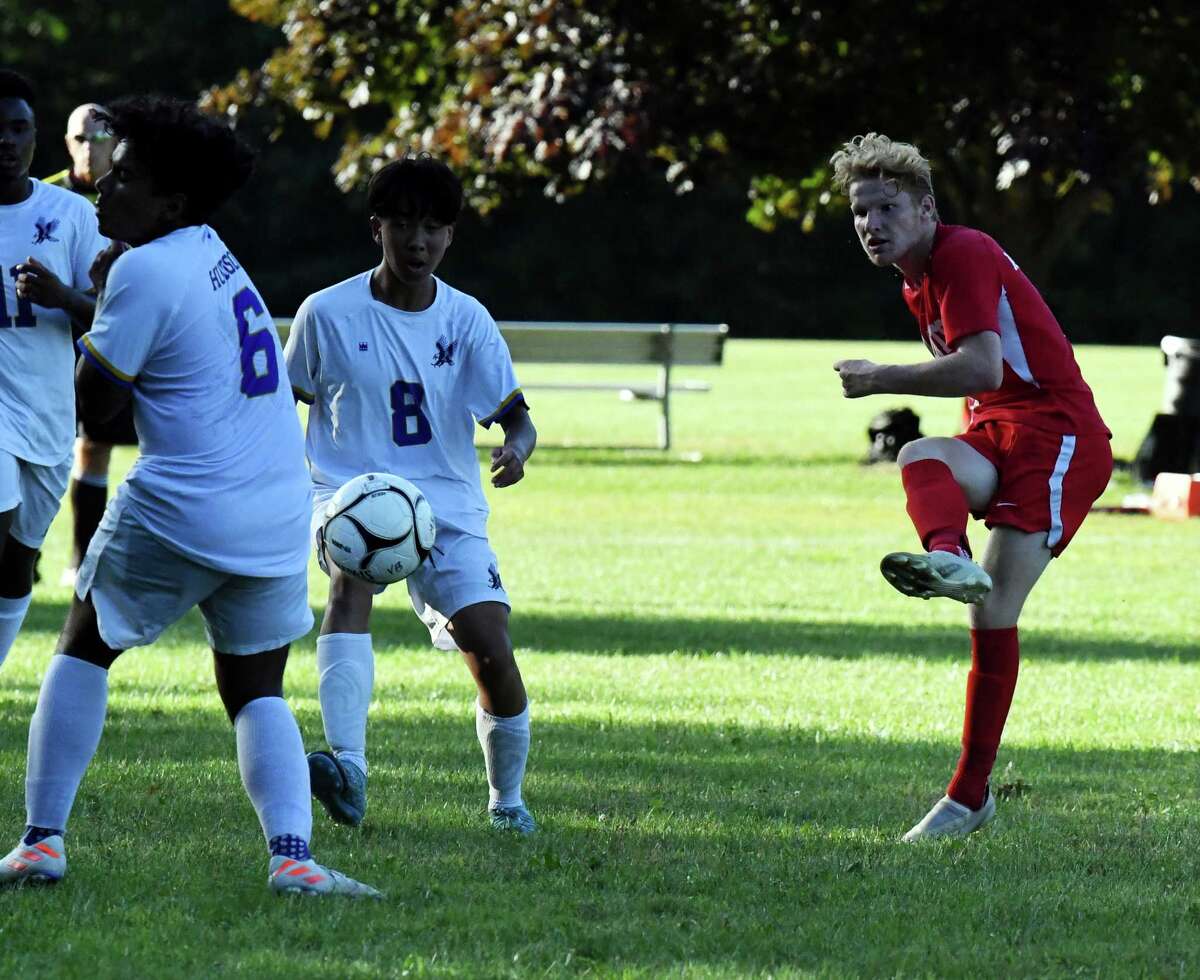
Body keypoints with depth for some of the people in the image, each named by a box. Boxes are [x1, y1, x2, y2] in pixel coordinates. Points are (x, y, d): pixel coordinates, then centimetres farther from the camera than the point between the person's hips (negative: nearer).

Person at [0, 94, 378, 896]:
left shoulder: (145, 271, -13)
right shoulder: (209, 250, 10)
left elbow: (97, 400, -8)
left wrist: (95, 300, 4)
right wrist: (97, 302, 16)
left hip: (179, 513, -6)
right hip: (281, 514, 6)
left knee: (84, 651, 15)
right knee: (257, 689, 13)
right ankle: (292, 853, -10)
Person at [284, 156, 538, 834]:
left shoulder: (467, 320, 2)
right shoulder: (328, 314, -1)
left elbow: (515, 414, 0)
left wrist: (517, 447, -23)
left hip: (448, 504, 2)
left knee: (492, 654, -12)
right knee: (352, 582, -35)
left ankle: (507, 798, 15)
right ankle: (348, 767, -49)